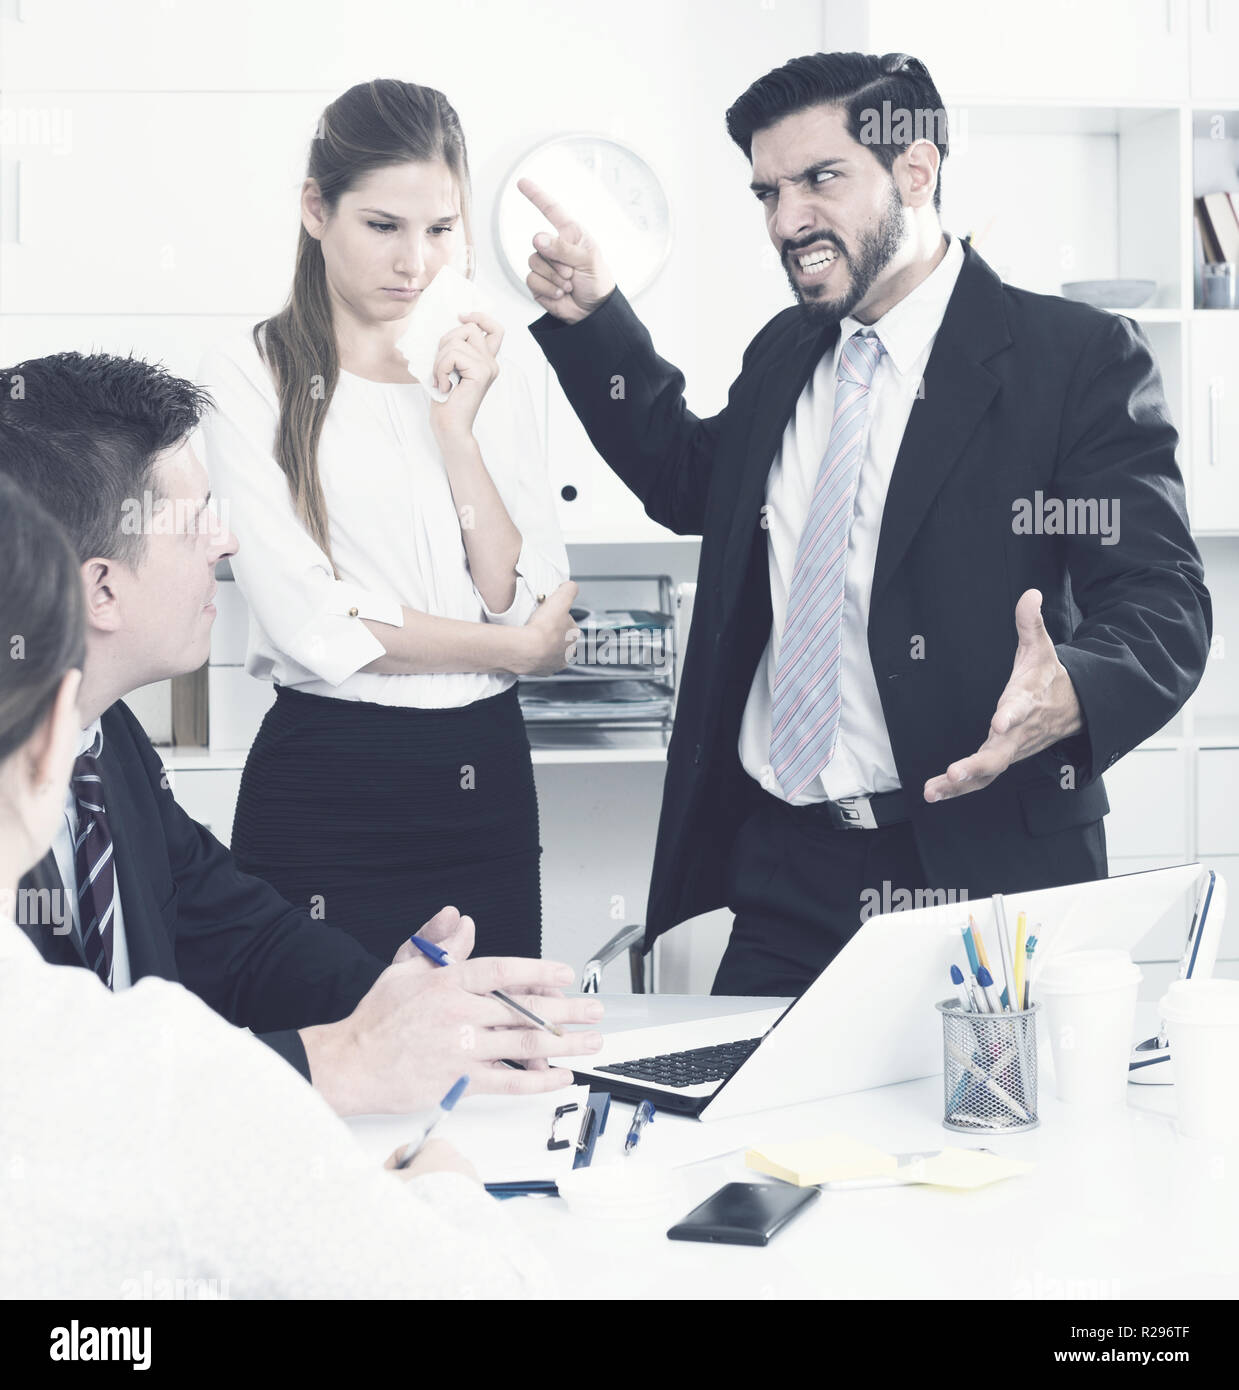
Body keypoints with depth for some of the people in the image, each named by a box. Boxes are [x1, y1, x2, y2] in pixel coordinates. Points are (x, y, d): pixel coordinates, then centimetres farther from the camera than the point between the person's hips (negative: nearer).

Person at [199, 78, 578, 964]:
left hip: (487, 780, 4)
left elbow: (533, 604, 0)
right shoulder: (251, 376, -3)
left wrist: (456, 425, -7)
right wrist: (513, 647, -3)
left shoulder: (491, 382, 11)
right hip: (326, 786, -4)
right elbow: (309, 621, -13)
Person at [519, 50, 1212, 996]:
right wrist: (592, 318, 20)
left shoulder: (1080, 359, -7)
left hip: (976, 877, -5)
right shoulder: (781, 355, 13)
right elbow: (691, 483, 31)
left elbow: (1161, 605, -13)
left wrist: (1072, 694, -35)